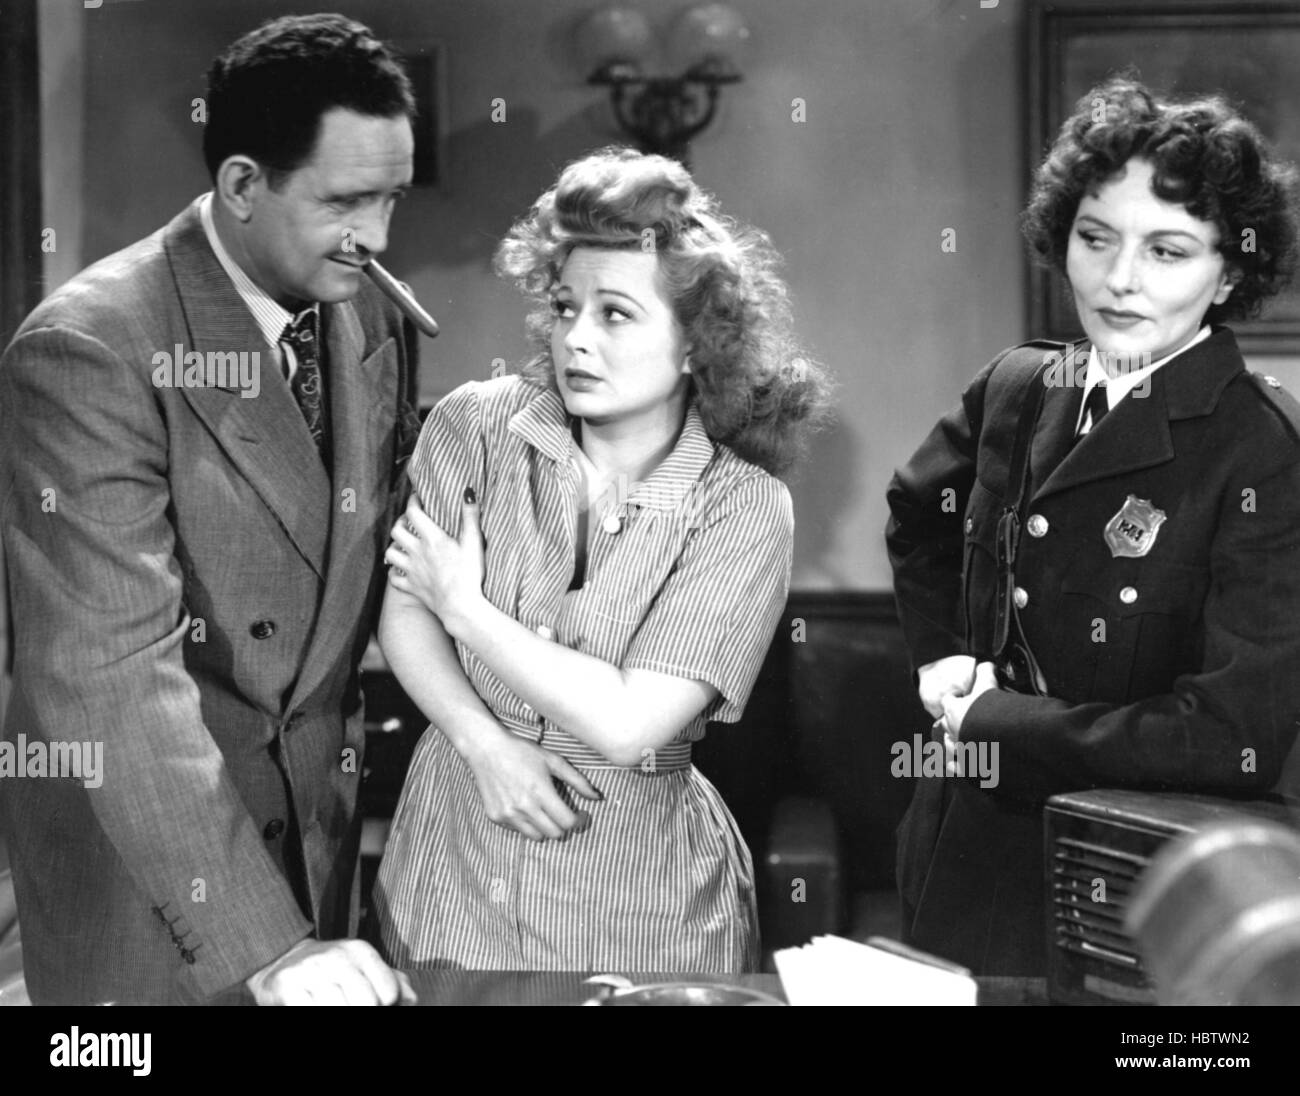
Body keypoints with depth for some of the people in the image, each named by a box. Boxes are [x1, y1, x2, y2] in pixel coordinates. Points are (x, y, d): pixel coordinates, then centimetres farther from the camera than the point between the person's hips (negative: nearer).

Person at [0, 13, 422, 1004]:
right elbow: (111, 672, -29)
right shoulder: (87, 352, -23)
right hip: (138, 831, -6)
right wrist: (264, 947, -33)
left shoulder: (372, 319, -1)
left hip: (322, 804, 6)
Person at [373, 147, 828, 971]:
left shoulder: (744, 509, -15)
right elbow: (403, 614, -4)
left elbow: (628, 723, -21)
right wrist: (486, 745, -19)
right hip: (452, 854, 3)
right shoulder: (475, 425, -7)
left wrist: (468, 608, -15)